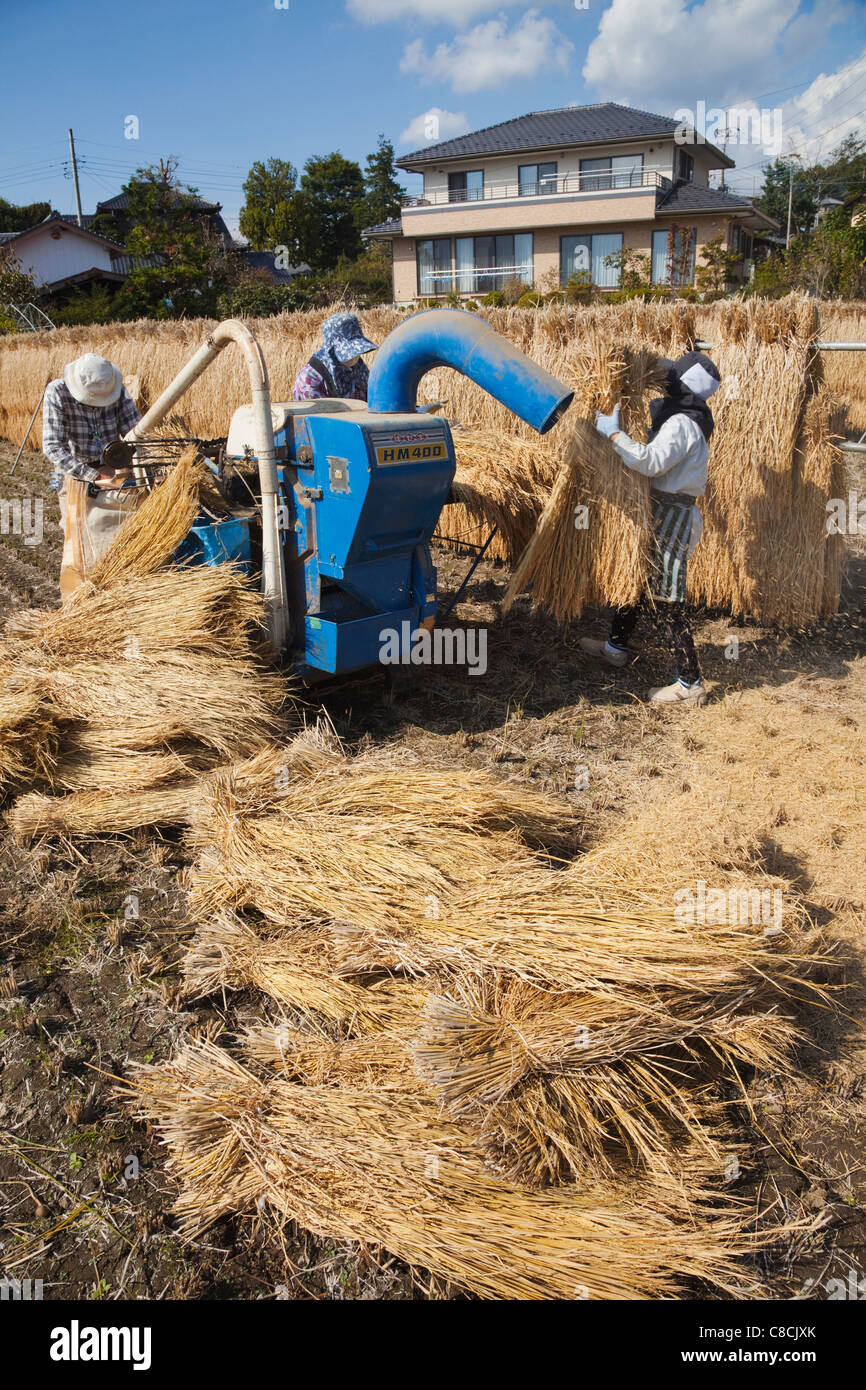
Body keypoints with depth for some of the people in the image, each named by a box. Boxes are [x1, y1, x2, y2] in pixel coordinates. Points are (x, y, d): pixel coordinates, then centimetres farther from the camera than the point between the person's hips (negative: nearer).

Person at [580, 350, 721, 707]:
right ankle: (615, 648, 39)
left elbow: (651, 461, -32)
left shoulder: (681, 424, -19)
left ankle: (691, 684, -5)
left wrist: (614, 433, -25)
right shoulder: (680, 418, 14)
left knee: (666, 601, -9)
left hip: (672, 517, -11)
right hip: (662, 513, 11)